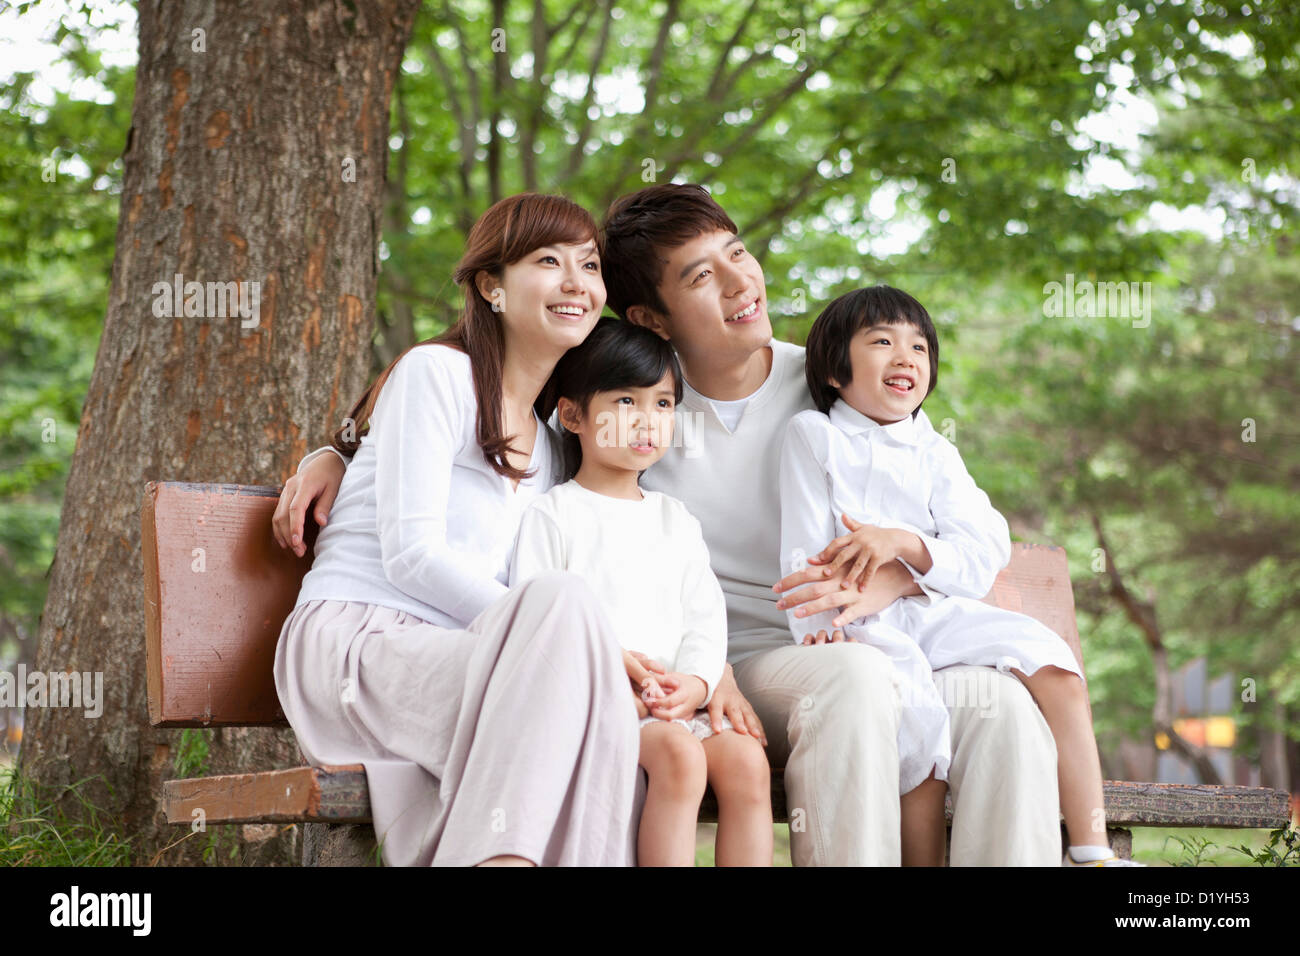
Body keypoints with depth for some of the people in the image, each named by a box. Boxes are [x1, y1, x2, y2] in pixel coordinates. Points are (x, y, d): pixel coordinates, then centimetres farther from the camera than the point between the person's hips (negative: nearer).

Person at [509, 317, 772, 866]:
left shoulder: (676, 521, 22)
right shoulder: (552, 516, 4)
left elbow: (705, 619, 14)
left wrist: (694, 683, -8)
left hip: (677, 701, 5)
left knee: (746, 759, -22)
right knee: (679, 754, -32)